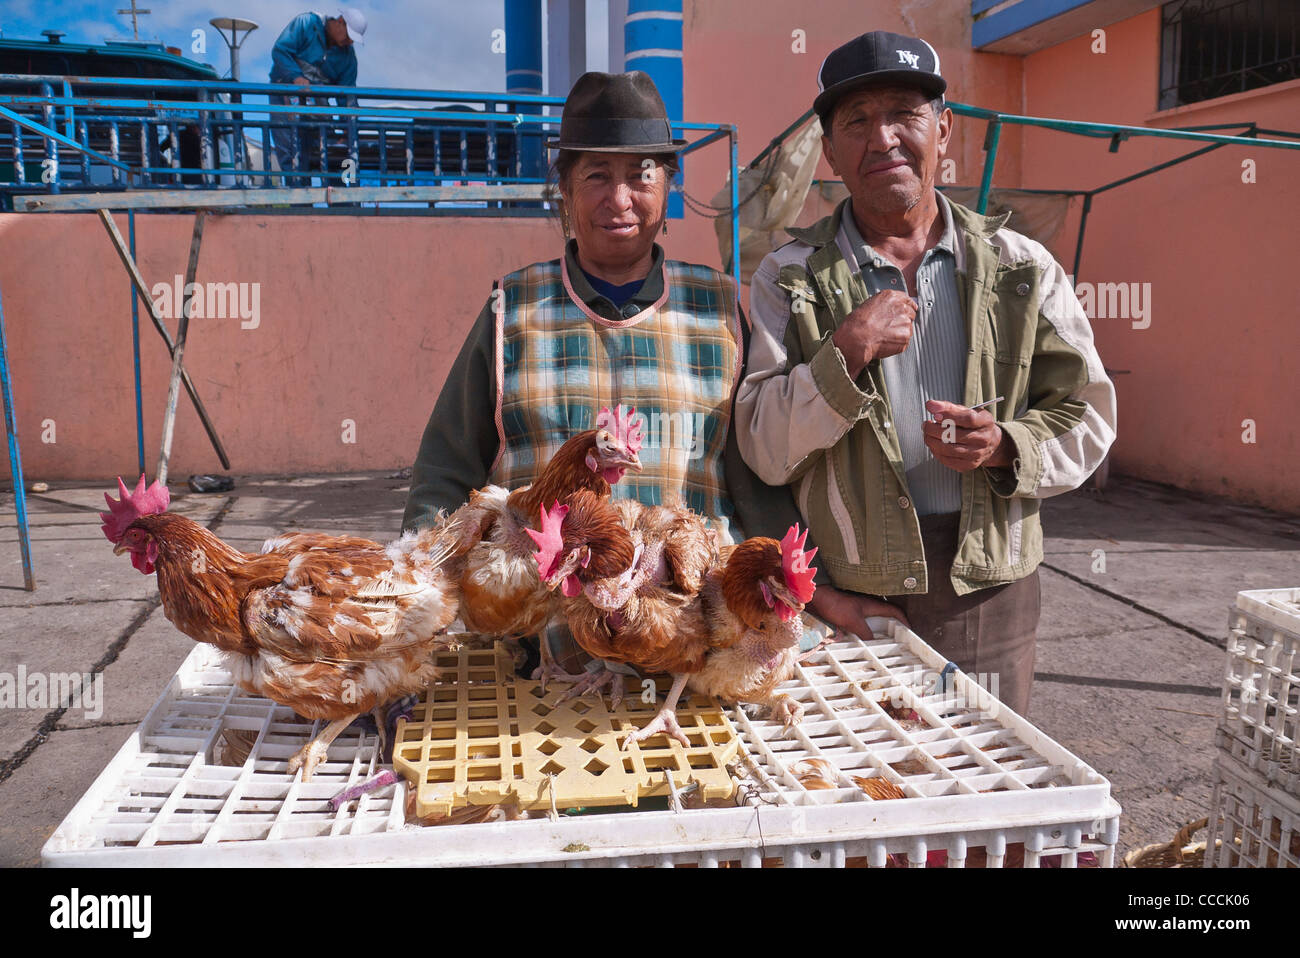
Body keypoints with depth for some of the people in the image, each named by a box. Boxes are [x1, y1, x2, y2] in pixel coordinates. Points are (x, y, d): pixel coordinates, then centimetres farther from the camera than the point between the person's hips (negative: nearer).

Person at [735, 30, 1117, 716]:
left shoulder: (1022, 268, 6)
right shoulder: (790, 278, 0)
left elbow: (1087, 417, 7)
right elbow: (763, 451, -6)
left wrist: (1007, 446, -13)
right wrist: (846, 352, -18)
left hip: (988, 589, 2)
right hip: (845, 601, -2)